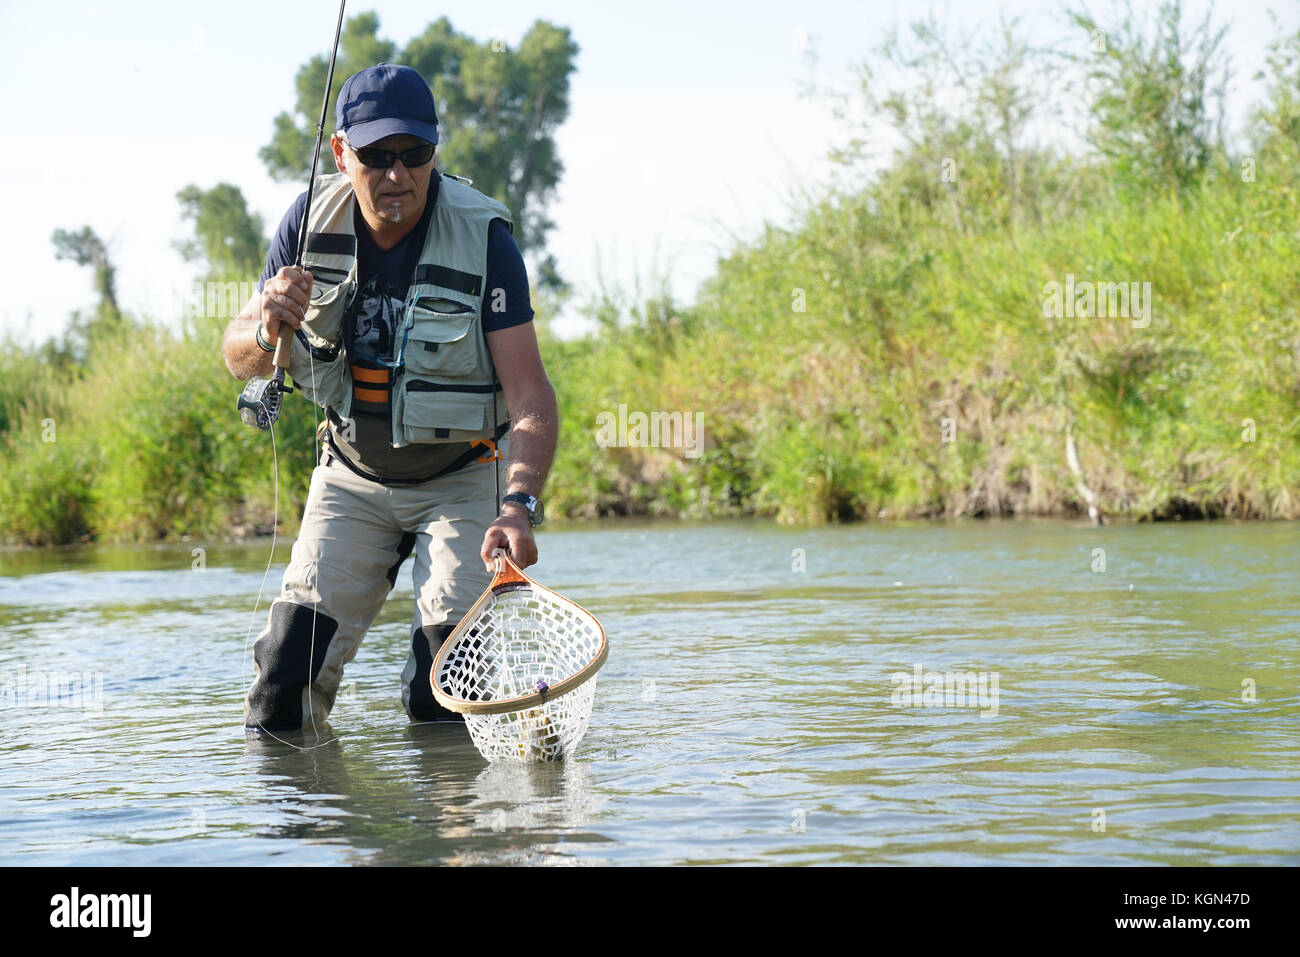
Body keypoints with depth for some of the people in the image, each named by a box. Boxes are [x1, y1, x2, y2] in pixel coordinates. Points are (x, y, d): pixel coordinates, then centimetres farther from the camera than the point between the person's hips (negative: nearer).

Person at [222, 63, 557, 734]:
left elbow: (529, 393, -26)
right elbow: (239, 359, -5)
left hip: (462, 478, -3)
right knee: (280, 707, -6)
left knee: (442, 706, -14)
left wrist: (520, 503, -43)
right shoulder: (312, 221, -10)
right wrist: (268, 330, -30)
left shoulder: (484, 239, -21)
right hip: (353, 474, 3)